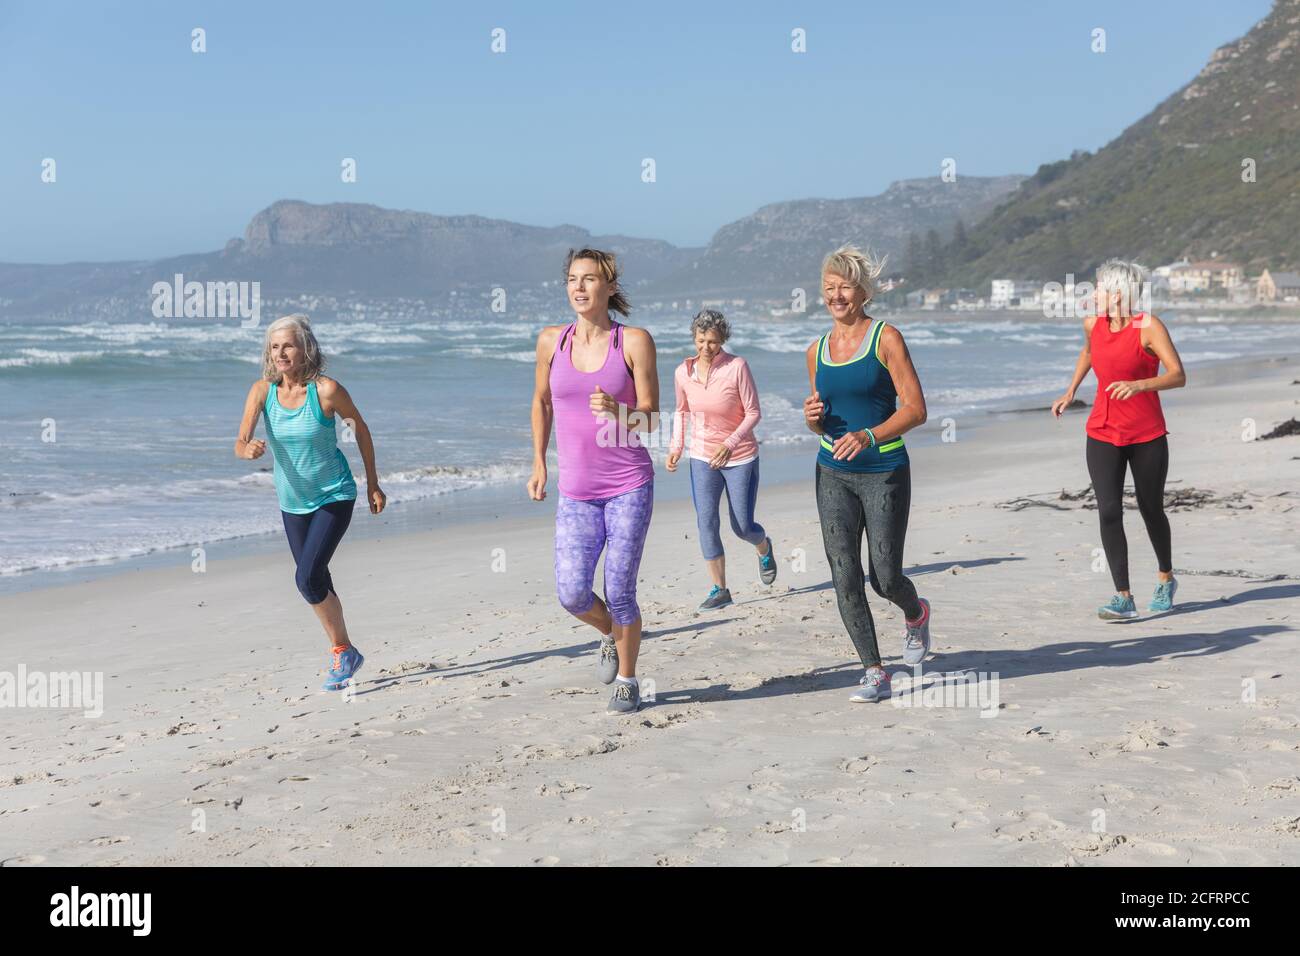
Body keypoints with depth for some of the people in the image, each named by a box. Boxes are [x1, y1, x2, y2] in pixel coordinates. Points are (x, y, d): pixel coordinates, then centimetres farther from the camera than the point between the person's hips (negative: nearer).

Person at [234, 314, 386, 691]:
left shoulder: (326, 390, -19)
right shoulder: (262, 390, -10)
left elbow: (359, 426, -4)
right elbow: (239, 444, -15)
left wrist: (373, 484, 2)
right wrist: (249, 450, -40)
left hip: (334, 497, -5)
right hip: (293, 501, 5)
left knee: (308, 577, -18)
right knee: (318, 584, 15)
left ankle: (343, 652, 2)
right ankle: (344, 655, 33)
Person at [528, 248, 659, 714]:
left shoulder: (635, 341, -6)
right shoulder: (552, 340, 2)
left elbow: (651, 418, -7)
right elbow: (542, 402, 18)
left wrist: (616, 410, -27)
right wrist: (539, 463, 15)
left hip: (629, 485, -2)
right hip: (575, 491, 3)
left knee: (620, 593, -2)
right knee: (572, 595, -7)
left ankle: (627, 679, 21)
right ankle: (611, 635, 28)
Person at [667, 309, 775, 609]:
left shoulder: (737, 366, -19)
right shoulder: (683, 372, -6)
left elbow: (753, 413, -15)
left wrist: (730, 443, -28)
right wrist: (676, 447, 0)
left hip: (740, 457, -3)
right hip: (702, 457, 3)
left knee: (742, 527, 4)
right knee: (706, 522, -7)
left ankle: (764, 548, 40)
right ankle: (720, 590, 5)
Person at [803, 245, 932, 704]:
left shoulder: (886, 338, -5)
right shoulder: (817, 350, 10)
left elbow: (915, 409, -11)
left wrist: (868, 437, -25)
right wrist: (813, 417, -4)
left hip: (884, 472, -4)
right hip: (833, 475, 4)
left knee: (885, 578, -3)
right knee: (844, 577, -4)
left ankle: (916, 614, 33)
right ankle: (874, 672, 6)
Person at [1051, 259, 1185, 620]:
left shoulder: (1149, 327, -13)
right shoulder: (1093, 324, 3)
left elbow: (1178, 376, -20)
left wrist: (1139, 384, -36)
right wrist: (1070, 392, 22)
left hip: (1147, 436, -3)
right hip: (1103, 435, 3)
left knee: (1150, 509, 11)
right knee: (1109, 511, -11)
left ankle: (1165, 578, 38)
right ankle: (1124, 599, -10)